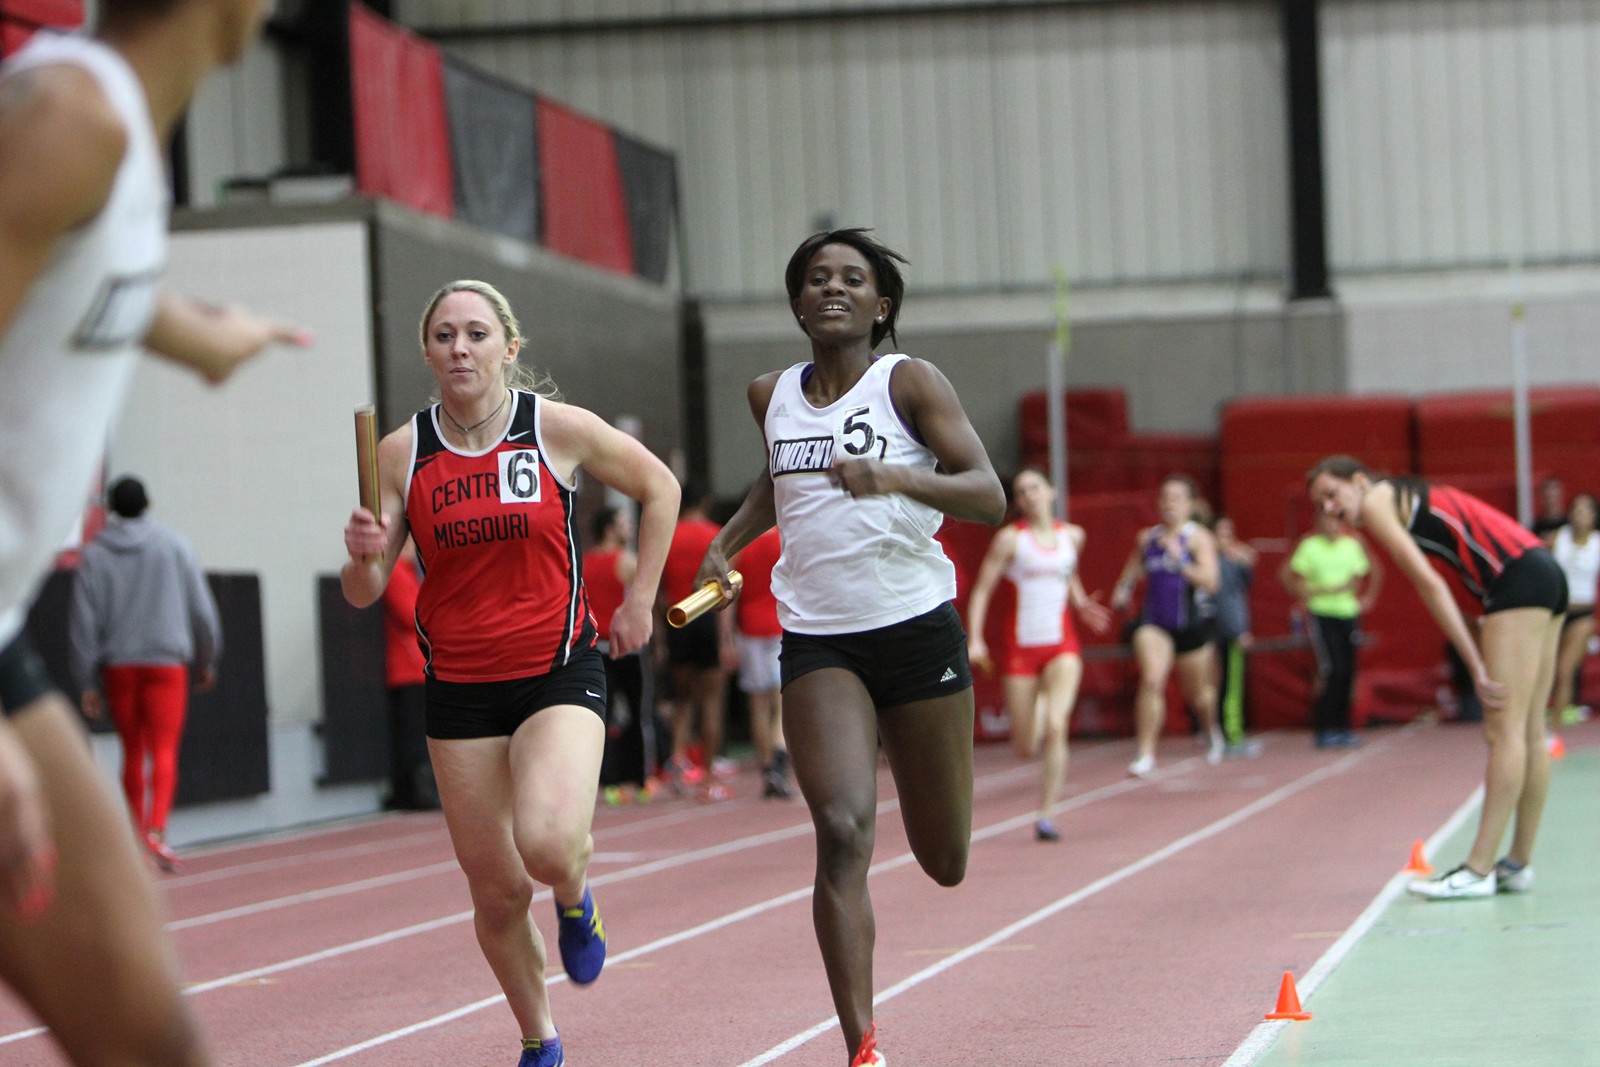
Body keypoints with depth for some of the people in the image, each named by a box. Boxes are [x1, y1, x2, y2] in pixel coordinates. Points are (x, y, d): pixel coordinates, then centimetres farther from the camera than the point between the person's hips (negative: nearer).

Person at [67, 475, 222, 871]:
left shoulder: (94, 554, 4)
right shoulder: (174, 545, 3)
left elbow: (83, 620, 0)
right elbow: (201, 608, 5)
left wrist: (87, 682, 3)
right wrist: (207, 660, 17)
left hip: (117, 667, 2)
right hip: (166, 661, -2)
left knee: (132, 753, 12)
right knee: (164, 751, -7)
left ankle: (139, 833, 16)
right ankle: (156, 829, -25)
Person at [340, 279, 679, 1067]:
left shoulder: (559, 428, -5)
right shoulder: (402, 454, -1)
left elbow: (659, 487, 11)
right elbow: (363, 593, 0)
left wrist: (639, 600, 7)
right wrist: (364, 555, -23)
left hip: (559, 673, -2)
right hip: (459, 690, 2)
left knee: (546, 843, -27)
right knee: (497, 891, 5)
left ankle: (576, 902, 11)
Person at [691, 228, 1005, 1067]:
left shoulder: (909, 384, -4)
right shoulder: (772, 397, 9)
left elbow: (990, 498, -15)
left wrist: (895, 476, -31)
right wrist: (727, 540, 18)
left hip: (917, 627, -2)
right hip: (817, 642, 2)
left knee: (945, 863, 9)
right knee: (841, 830, -20)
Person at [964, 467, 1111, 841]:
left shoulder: (1073, 536, 9)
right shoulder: (1011, 538, -2)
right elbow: (981, 590, -3)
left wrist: (1081, 604, 9)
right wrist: (975, 639, -14)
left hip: (1061, 645, 1)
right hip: (1021, 647, -1)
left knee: (1056, 726, -21)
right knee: (1026, 749, 4)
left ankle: (1046, 814, -16)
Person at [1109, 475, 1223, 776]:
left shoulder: (1198, 537, -7)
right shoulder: (1147, 538, 6)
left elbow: (1210, 581, -17)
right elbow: (1133, 570, 22)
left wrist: (1179, 561, -26)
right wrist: (1123, 591, 2)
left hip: (1192, 624, -2)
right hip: (1154, 623, 2)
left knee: (1197, 693, 14)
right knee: (1151, 680, -22)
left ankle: (1212, 733, 47)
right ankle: (1145, 753, -18)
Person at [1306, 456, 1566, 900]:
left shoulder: (1377, 501, 0)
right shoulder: (1406, 500, 25)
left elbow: (1429, 583, -8)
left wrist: (1476, 665, -12)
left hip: (1518, 576, -9)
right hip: (1545, 570, 9)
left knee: (1505, 729, -12)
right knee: (1529, 733, 10)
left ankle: (1478, 871, -15)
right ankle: (1518, 864, 14)